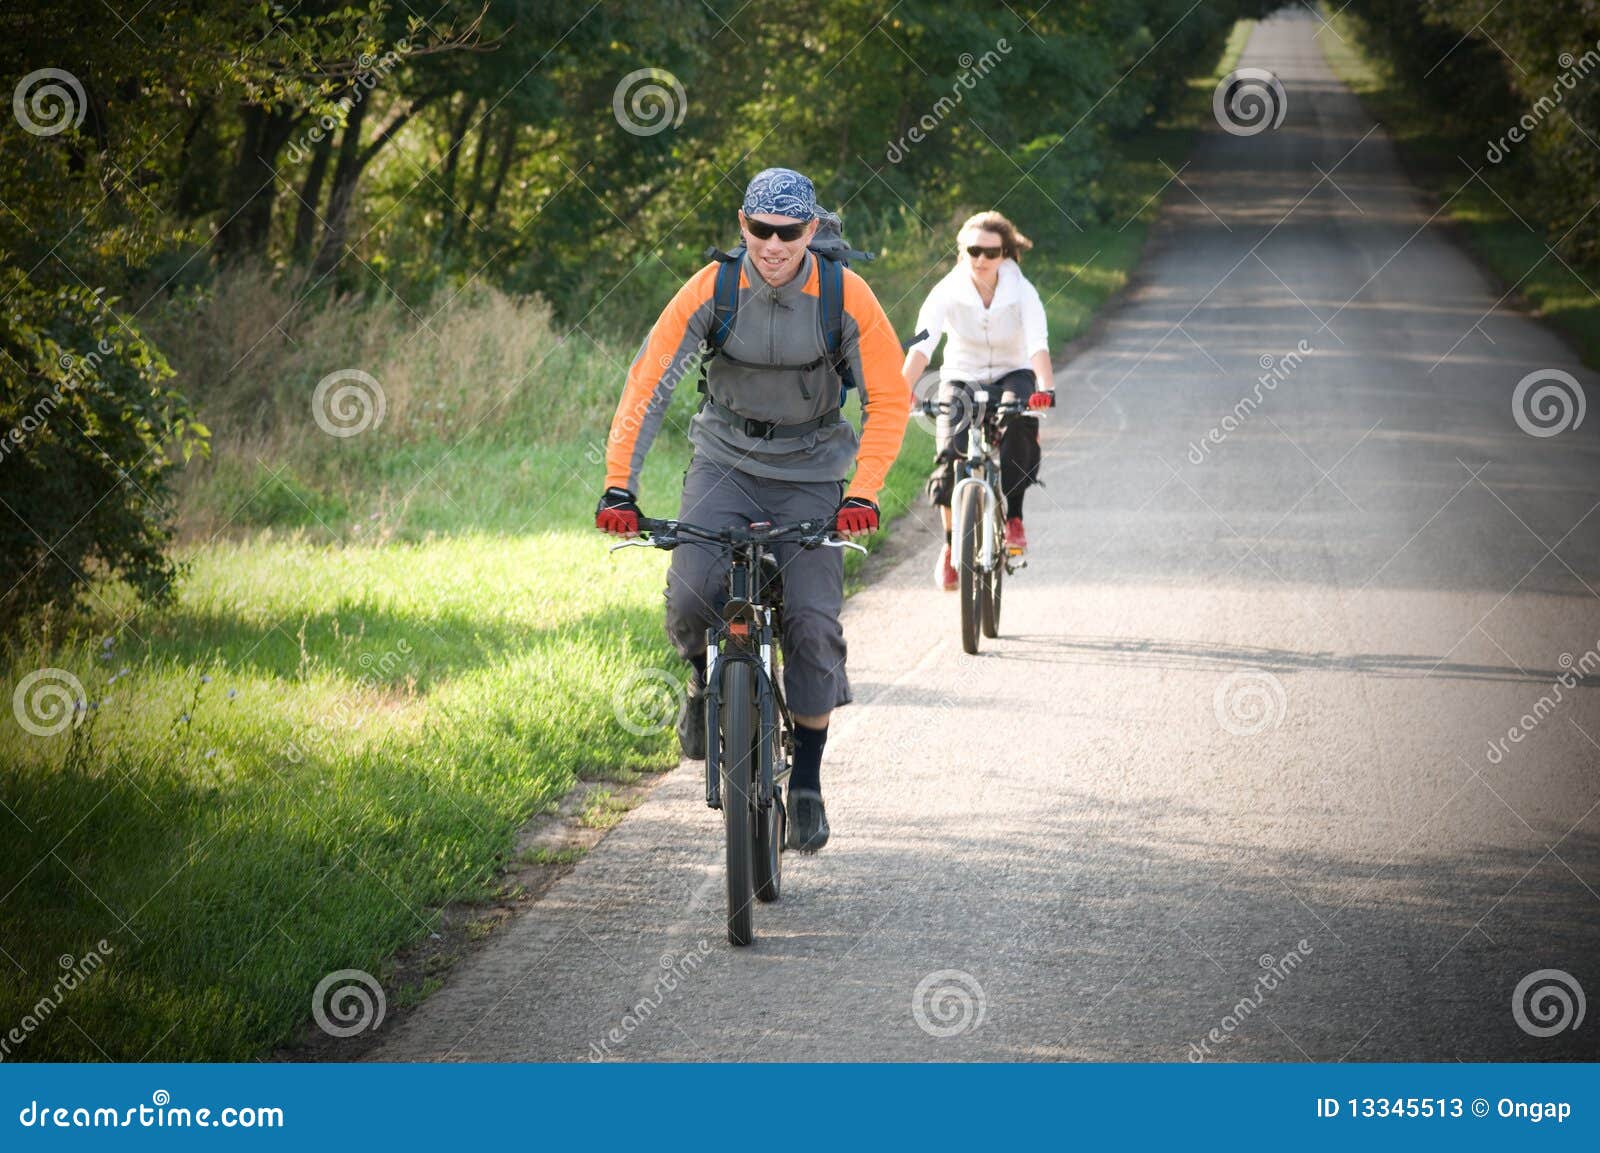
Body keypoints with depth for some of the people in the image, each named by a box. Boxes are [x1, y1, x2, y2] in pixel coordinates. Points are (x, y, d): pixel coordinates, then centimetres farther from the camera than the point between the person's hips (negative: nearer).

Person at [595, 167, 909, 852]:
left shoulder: (845, 296, -14)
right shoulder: (712, 289, -13)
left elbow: (889, 399, -12)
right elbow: (647, 384, -15)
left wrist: (862, 493, -25)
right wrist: (618, 487, -24)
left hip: (810, 474, 0)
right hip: (726, 461, 0)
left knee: (813, 621, -12)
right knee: (689, 597, -23)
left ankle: (807, 782, 5)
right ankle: (704, 681, 13)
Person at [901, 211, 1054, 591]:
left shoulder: (1022, 293, -16)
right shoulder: (947, 292, -15)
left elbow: (1038, 344, -30)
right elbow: (922, 346, -28)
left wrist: (1045, 387, -50)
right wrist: (902, 391, -46)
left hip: (1012, 376, -1)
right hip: (961, 379, 1)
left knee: (1020, 425, -35)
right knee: (951, 454, -22)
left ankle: (1012, 517, -19)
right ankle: (951, 545, 0)